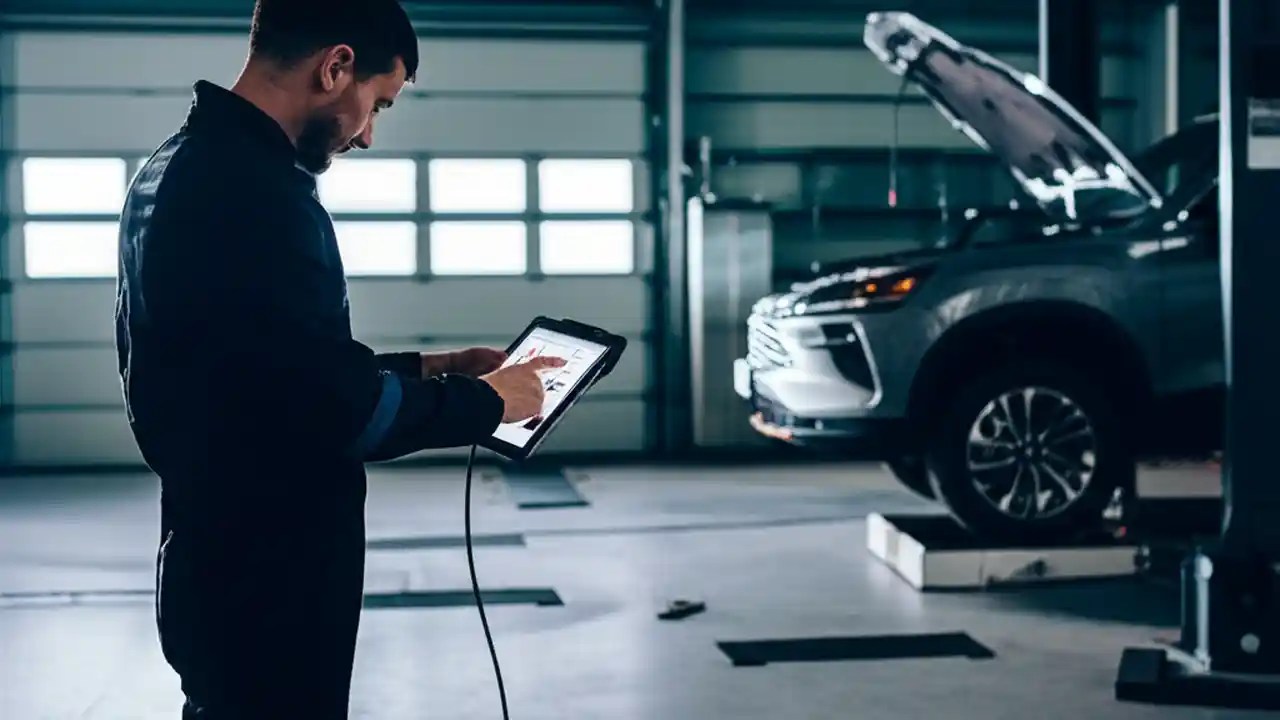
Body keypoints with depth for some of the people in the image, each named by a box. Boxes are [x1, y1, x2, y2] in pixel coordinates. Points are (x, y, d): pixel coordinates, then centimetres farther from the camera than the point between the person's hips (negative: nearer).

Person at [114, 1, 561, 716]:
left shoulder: (184, 166, 10)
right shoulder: (254, 188, -23)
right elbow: (347, 410, -25)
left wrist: (429, 368, 14)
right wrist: (488, 400, -9)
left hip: (222, 566, 10)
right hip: (268, 586, -10)